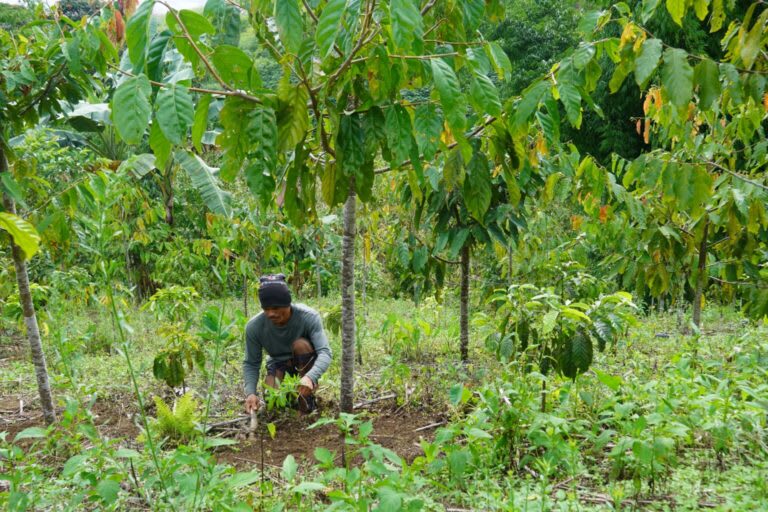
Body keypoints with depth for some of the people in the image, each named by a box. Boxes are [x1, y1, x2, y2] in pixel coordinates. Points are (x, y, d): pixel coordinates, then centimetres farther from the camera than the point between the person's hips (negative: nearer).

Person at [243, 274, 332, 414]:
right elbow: (251, 364, -15)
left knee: (301, 344, -33)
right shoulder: (254, 327, -25)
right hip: (279, 362, 2)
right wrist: (250, 392, -33)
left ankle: (307, 395, -15)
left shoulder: (308, 317, -31)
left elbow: (325, 352, -38)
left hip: (305, 360, -2)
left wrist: (310, 377, -58)